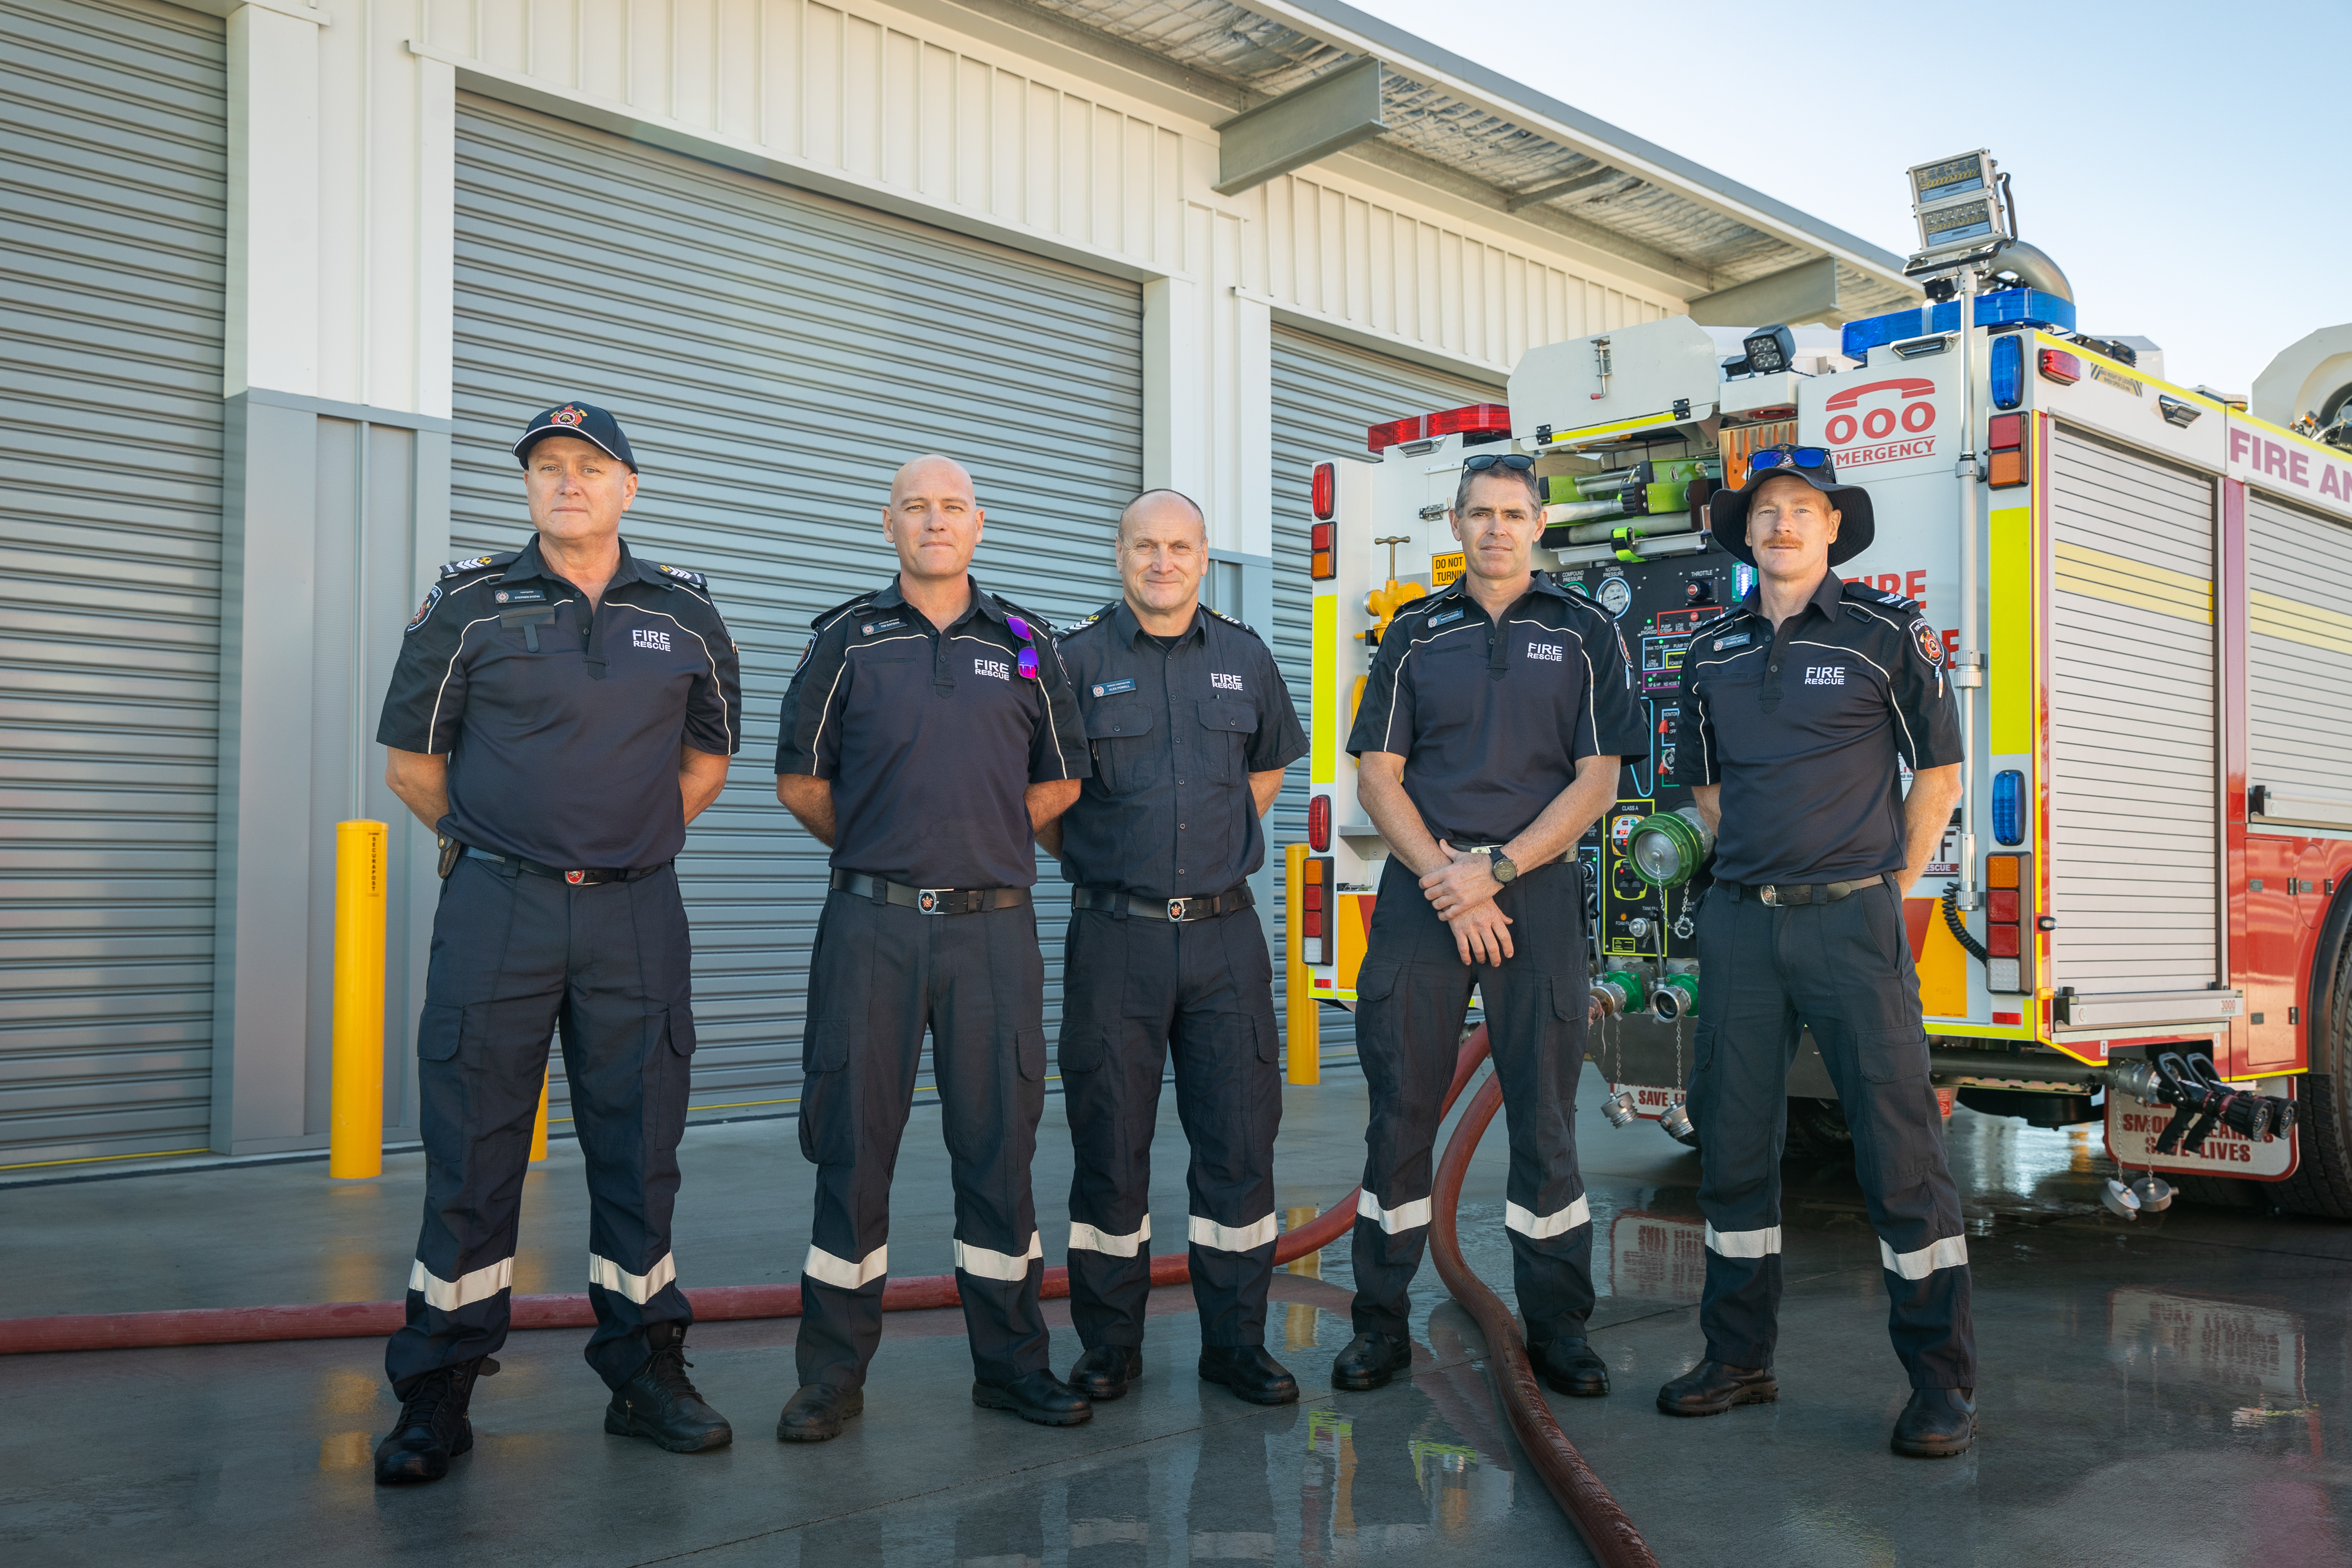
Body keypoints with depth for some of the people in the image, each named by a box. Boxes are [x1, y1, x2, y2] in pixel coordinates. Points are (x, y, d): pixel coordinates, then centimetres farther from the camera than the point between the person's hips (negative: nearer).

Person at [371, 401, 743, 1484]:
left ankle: (645, 1372, 19)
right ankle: (436, 1393, 13)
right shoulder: (469, 604, 2)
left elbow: (708, 757, 18)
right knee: (471, 1150, 2)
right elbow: (412, 762, 8)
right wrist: (500, 846, 12)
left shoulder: (685, 614, 7)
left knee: (639, 1144, 7)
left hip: (636, 914, 2)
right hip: (497, 909, -1)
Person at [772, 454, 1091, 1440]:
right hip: (871, 924, -1)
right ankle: (834, 1374, 13)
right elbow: (801, 780, 9)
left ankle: (1010, 1361, 18)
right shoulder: (847, 640, 6)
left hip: (993, 926, 1)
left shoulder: (1026, 646, 10)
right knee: (852, 1143, 2)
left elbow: (1060, 780, 16)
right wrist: (881, 847, 11)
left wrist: (981, 843, 12)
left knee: (999, 1141, 5)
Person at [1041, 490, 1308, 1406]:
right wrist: (1094, 856, 5)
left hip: (1224, 931, 3)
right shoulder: (1076, 659, 0)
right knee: (1110, 1140, 4)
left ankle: (1236, 1339, 17)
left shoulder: (1246, 659, 10)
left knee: (1239, 1135, 4)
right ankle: (1110, 1345, 17)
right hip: (1115, 936, -2)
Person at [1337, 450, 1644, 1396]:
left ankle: (1557, 1327, 15)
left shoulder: (1584, 634, 7)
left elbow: (1595, 782, 0)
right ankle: (1381, 1324, 14)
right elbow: (1377, 777, 5)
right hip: (1421, 888, 1)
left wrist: (1495, 870, -11)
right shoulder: (1415, 635, 10)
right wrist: (1448, 882, -8)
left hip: (1537, 890, -1)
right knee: (1400, 1107, 3)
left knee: (1545, 1114, 3)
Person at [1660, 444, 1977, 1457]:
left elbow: (1938, 767, 4)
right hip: (1739, 919, 4)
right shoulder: (1714, 648, 11)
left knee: (1898, 1145, -3)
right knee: (1733, 1142, 8)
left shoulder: (1883, 631, 0)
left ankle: (1943, 1383, 7)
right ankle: (1739, 1356, 21)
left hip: (1849, 919, -4)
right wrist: (1753, 863, 14)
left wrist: (1893, 888, 2)